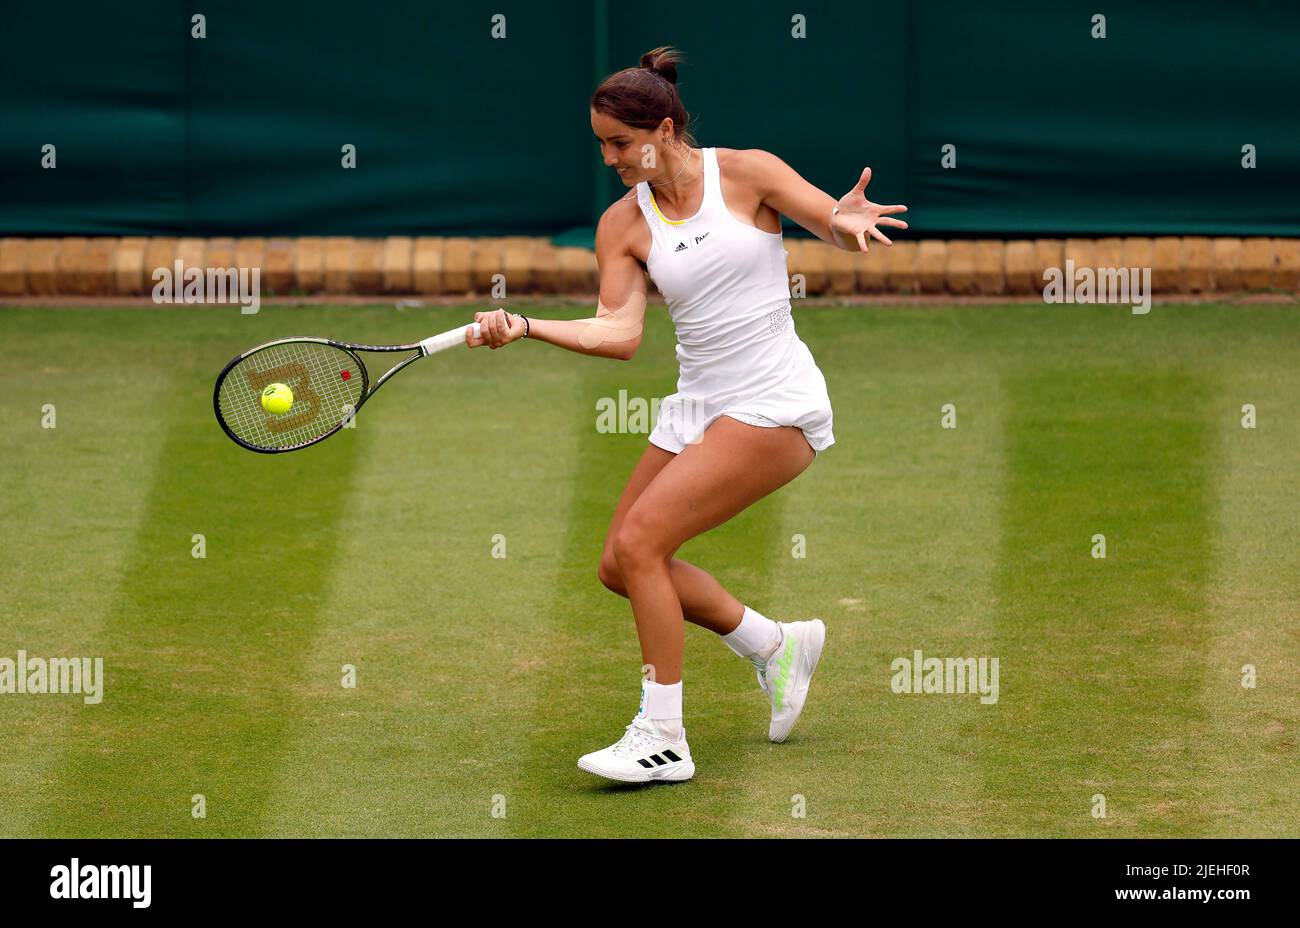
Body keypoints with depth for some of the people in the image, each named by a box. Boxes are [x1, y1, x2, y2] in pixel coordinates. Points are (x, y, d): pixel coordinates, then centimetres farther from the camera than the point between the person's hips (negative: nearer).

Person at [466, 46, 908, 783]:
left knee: (640, 540, -18)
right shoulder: (623, 225, 4)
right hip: (698, 406, 7)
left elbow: (845, 231, -4)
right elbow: (619, 332, -6)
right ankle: (776, 645, 25)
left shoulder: (746, 173, -7)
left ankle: (662, 740, -10)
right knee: (620, 566, 6)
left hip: (775, 404, -7)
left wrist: (847, 220, -29)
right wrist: (524, 327, -21)